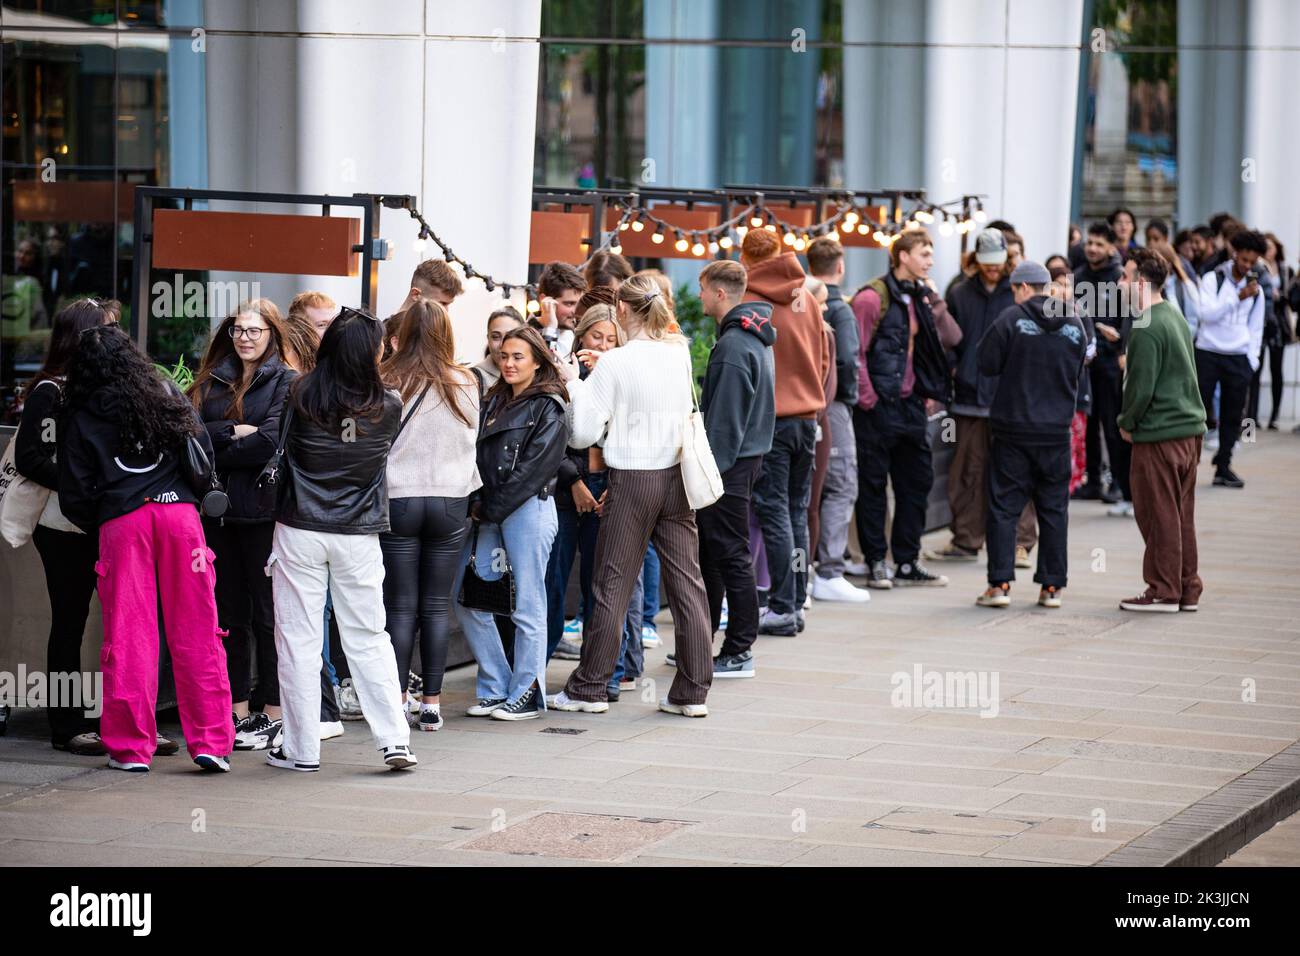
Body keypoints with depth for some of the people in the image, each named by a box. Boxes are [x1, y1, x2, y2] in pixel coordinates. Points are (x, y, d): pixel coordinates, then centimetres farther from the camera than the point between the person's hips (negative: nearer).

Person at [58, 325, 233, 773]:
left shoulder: (80, 418, 8)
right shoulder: (166, 396, 13)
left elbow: (75, 496, 4)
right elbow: (203, 452, 9)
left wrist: (98, 528, 20)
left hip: (120, 523, -1)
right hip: (179, 513, 1)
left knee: (127, 635, 3)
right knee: (195, 632, 2)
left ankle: (130, 747, 5)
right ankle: (211, 742, -1)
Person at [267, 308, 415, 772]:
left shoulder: (301, 396, -10)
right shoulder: (388, 408, -8)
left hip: (299, 533, -1)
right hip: (359, 537, 1)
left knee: (298, 640, 5)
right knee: (368, 639, 11)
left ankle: (302, 748, 8)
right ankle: (394, 738, 6)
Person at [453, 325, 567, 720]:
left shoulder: (547, 409, -3)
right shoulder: (493, 403, 18)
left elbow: (534, 468, -11)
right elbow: (478, 455, 13)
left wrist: (490, 510, -11)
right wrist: (477, 506, -2)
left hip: (528, 510, -7)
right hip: (487, 513, 7)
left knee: (527, 606, -3)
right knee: (467, 600, 3)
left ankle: (527, 694, 4)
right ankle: (496, 689, 13)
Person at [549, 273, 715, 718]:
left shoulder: (614, 364, -12)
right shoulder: (680, 354, 3)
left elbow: (583, 433, -11)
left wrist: (574, 382, 3)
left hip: (633, 479, -4)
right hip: (677, 474, 4)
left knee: (613, 583, 4)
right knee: (687, 581, 5)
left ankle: (589, 689, 12)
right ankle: (692, 692, 7)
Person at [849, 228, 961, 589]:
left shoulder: (919, 299, 13)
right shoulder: (873, 297, -10)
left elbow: (952, 339, 10)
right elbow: (855, 352, -14)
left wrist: (934, 302, -3)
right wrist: (867, 397, -16)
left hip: (910, 404, 8)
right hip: (879, 407, -8)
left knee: (917, 481, 9)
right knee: (873, 484, 0)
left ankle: (907, 563, 17)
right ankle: (876, 563, 5)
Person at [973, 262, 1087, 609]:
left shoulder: (1012, 319, -9)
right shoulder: (1074, 324, 4)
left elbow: (987, 364, -7)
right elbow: (1078, 374, 11)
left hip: (1013, 428, -3)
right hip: (1056, 431, 3)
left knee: (1004, 506, 2)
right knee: (1053, 509, 9)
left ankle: (1000, 584, -3)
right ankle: (1052, 586, 9)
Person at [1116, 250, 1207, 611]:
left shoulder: (1147, 329, -17)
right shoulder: (1176, 317, 13)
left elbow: (1142, 386, -19)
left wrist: (1127, 423, -3)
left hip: (1158, 432, -9)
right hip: (1190, 427, 9)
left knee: (1158, 514, -1)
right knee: (1182, 515, 12)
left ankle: (1164, 591, 2)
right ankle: (1187, 591, 16)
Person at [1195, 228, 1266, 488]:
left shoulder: (1256, 289, 10)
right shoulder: (1213, 279, -2)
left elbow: (1255, 327, 14)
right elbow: (1207, 313, -15)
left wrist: (1252, 359, 6)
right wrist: (1238, 297, -20)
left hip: (1239, 359, 4)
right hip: (1208, 354, -4)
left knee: (1232, 415, 5)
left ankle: (1223, 467, 11)